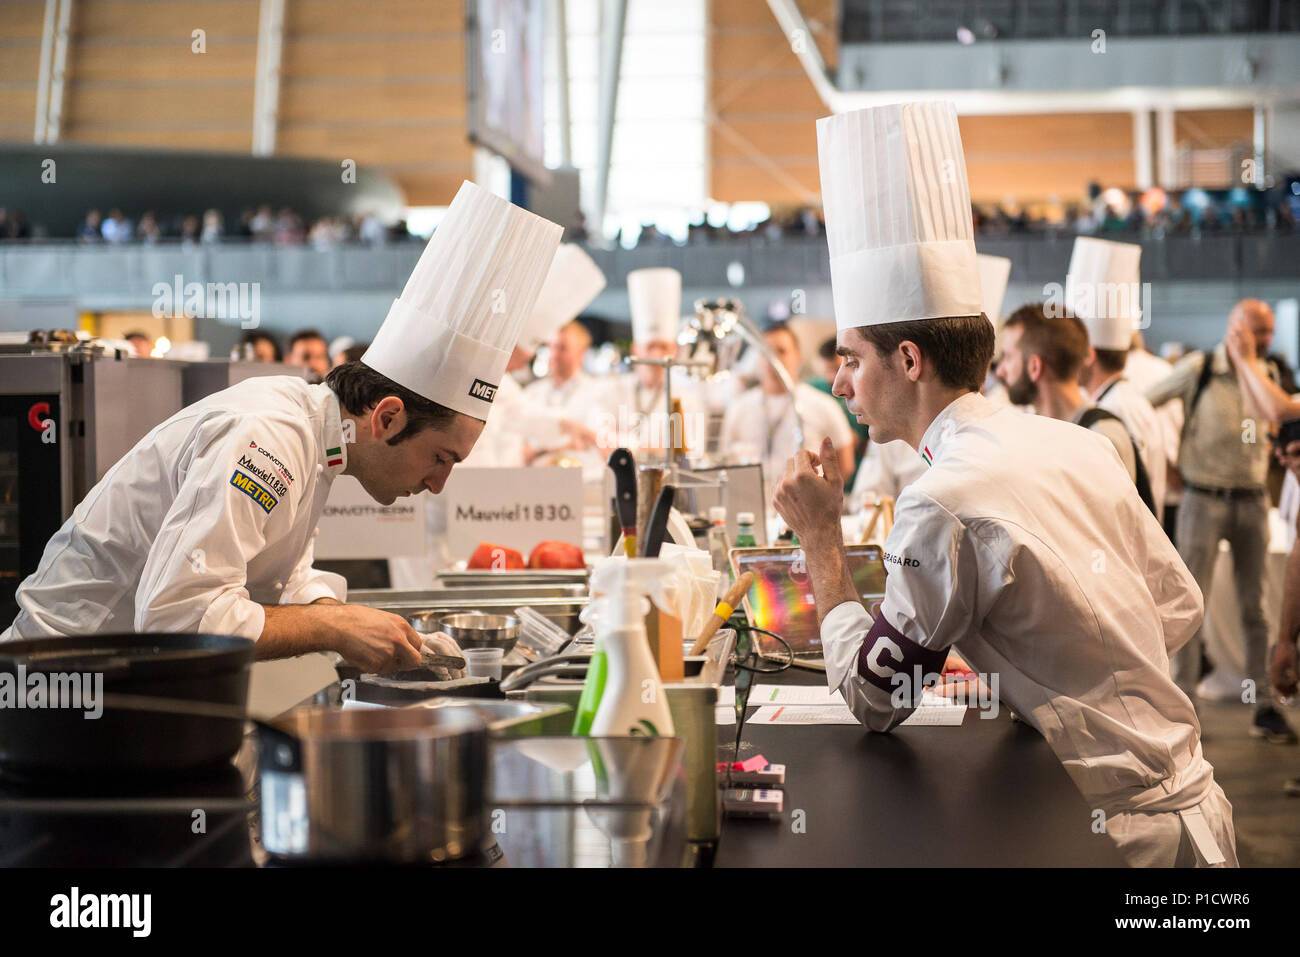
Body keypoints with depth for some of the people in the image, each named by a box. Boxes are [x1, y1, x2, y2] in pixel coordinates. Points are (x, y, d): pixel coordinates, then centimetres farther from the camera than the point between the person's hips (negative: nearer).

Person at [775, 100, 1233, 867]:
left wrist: (821, 536, -6)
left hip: (1124, 832, -8)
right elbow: (1181, 607, 14)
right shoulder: (1080, 446, 3)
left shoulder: (945, 505, -21)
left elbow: (874, 699, -12)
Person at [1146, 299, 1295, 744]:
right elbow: (1143, 402, 1)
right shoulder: (1197, 369, -6)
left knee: (1255, 606, 6)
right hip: (1205, 500, -4)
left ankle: (1264, 707, 10)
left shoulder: (1268, 375, 7)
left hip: (1252, 501, 4)